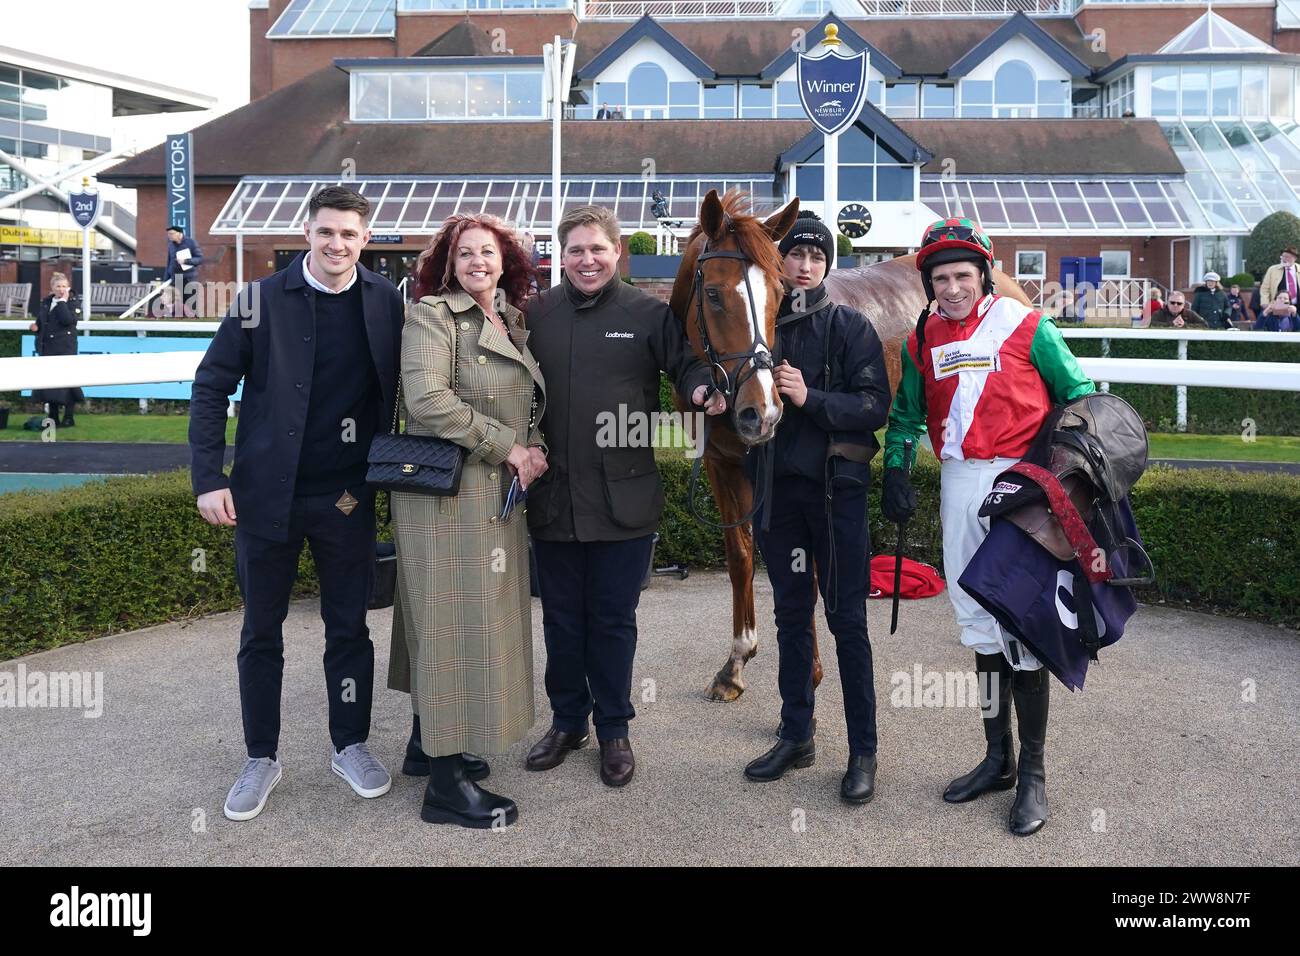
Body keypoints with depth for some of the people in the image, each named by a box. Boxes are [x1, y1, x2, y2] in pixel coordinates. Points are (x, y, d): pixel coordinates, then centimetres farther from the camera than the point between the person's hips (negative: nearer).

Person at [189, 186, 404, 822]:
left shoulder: (386, 303, 0)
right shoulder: (263, 300, -4)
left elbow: (401, 388, 7)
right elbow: (211, 386, -2)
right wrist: (208, 478, -9)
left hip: (348, 496, 1)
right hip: (266, 494, 0)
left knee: (348, 627, 11)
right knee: (261, 631, 10)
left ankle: (350, 745, 28)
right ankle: (261, 757, 25)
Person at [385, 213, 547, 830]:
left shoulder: (514, 324, 15)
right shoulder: (432, 315, -8)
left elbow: (531, 405, 24)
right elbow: (428, 399, -21)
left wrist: (534, 447, 3)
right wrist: (507, 448, -17)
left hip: (499, 495, 8)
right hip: (447, 494, -8)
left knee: (482, 616, 16)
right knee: (453, 621, -3)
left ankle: (428, 740, 32)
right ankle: (446, 784, 7)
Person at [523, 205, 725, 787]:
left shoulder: (650, 314, -2)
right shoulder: (535, 315, 3)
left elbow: (687, 362, -4)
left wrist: (701, 388, -27)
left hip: (624, 496, -2)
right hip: (553, 496, 2)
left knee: (613, 621, 10)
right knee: (561, 619, 15)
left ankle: (613, 729, 27)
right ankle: (567, 721, 33)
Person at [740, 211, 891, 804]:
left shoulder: (850, 327, -2)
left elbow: (876, 405, -10)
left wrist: (810, 398, -22)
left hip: (835, 487, -4)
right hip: (776, 486, 4)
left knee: (847, 620, 0)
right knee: (791, 614, 13)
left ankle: (863, 751, 9)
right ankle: (796, 737, 25)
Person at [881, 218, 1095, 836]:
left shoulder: (1026, 326, -4)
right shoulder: (923, 340, 9)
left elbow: (1078, 394, 2)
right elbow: (906, 412, 19)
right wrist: (894, 471, 6)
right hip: (958, 483, 5)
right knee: (978, 621, 12)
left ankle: (1032, 772, 7)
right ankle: (997, 757, 26)